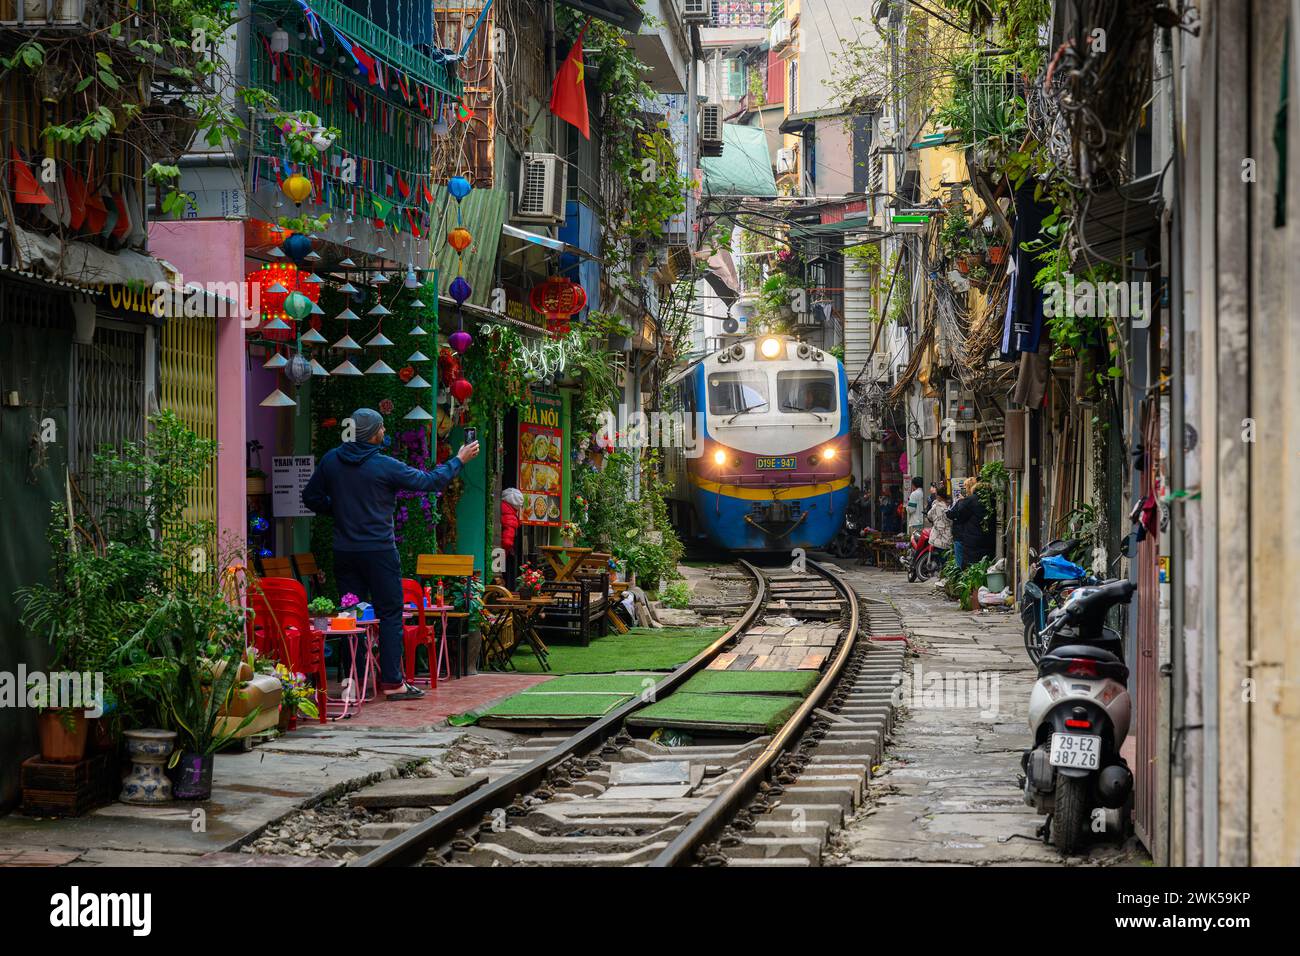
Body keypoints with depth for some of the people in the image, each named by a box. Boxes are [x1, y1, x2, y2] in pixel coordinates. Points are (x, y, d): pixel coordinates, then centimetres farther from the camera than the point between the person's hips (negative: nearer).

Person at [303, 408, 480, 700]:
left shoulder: (331, 460, 1)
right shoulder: (384, 466, -13)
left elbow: (311, 497, 11)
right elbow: (429, 481, -5)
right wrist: (459, 460, 7)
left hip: (344, 552, 5)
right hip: (379, 551, -5)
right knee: (390, 614, 2)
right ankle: (393, 681, 0)